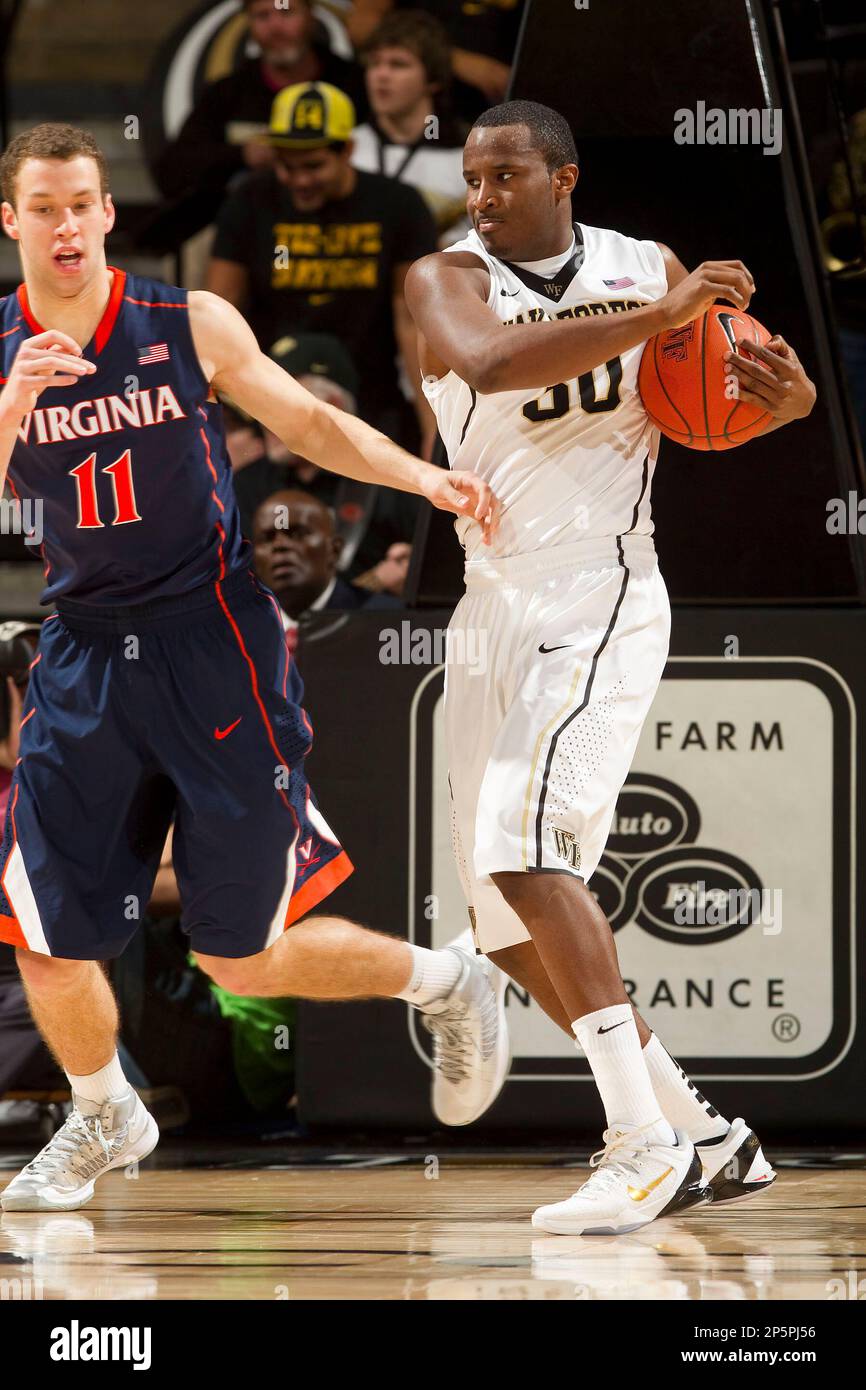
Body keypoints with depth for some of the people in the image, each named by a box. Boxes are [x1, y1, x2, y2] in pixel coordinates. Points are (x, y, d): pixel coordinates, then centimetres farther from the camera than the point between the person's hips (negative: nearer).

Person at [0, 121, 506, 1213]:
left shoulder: (191, 327, -5)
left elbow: (309, 423, 6)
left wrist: (421, 476, -10)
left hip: (210, 642, -2)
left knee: (245, 958, 0)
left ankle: (444, 984, 27)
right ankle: (103, 1118, 30)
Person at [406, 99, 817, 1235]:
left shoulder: (647, 271, 4)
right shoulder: (447, 279, -1)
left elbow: (726, 395, 18)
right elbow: (489, 361, -25)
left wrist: (789, 394, -6)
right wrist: (656, 321, -32)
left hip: (600, 598, -4)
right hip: (496, 606, 4)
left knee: (526, 844, -25)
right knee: (508, 917, 6)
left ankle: (645, 1142, -26)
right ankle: (701, 1138, 18)